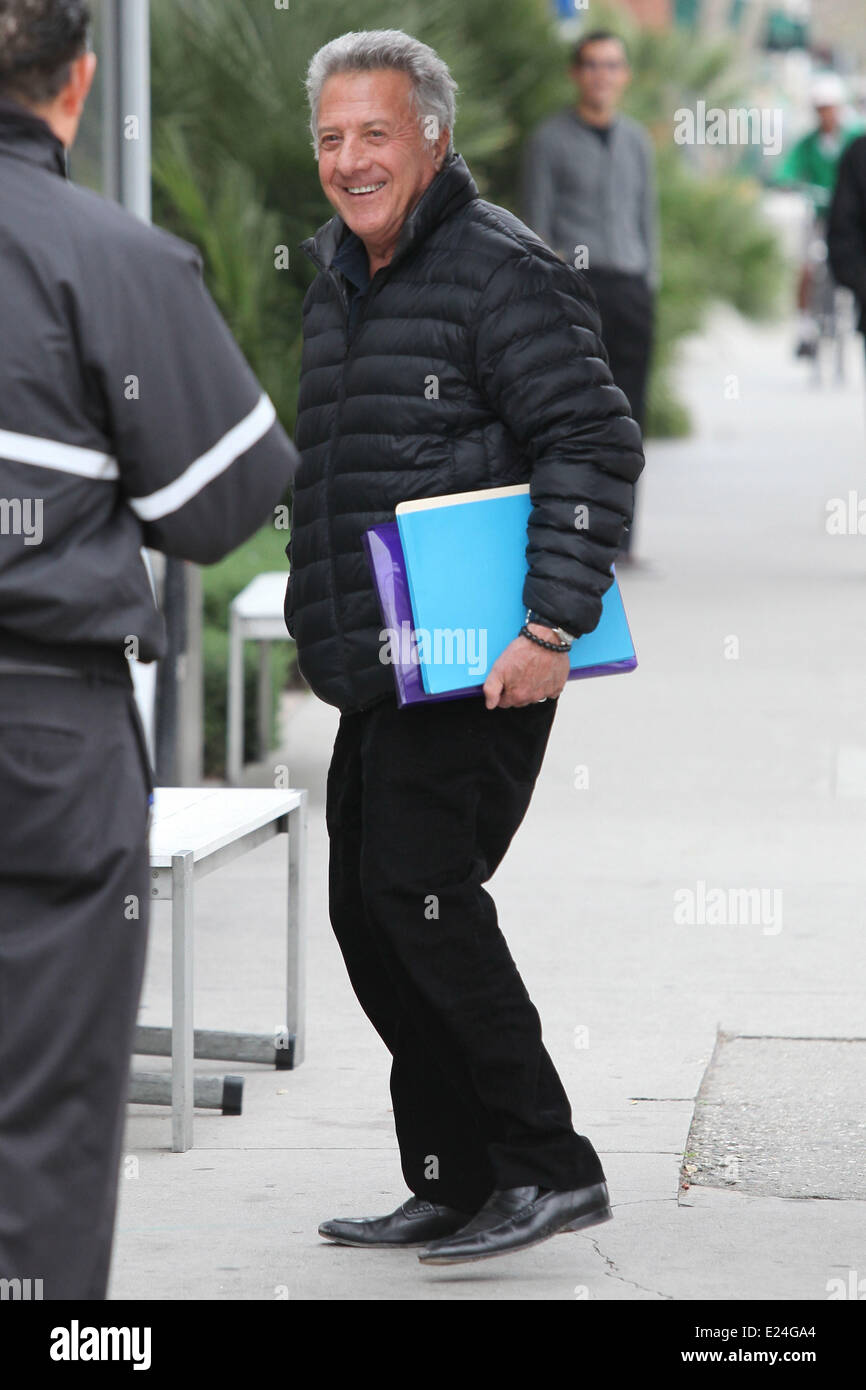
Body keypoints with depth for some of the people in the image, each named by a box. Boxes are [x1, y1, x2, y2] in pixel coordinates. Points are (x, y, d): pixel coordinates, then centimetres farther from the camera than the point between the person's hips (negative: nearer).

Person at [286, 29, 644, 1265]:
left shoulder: (502, 272, -12)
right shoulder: (339, 279, 16)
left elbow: (597, 444, -18)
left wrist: (551, 626, -24)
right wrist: (321, 623, 22)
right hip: (374, 674, 9)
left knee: (420, 892, -16)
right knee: (367, 911, 10)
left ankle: (549, 1164, -6)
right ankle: (456, 1184, 19)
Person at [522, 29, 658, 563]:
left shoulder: (637, 140, 18)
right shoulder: (550, 139, 5)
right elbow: (538, 222, 2)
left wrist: (650, 285, 13)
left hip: (631, 286, 4)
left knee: (628, 414, 1)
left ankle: (619, 535, 5)